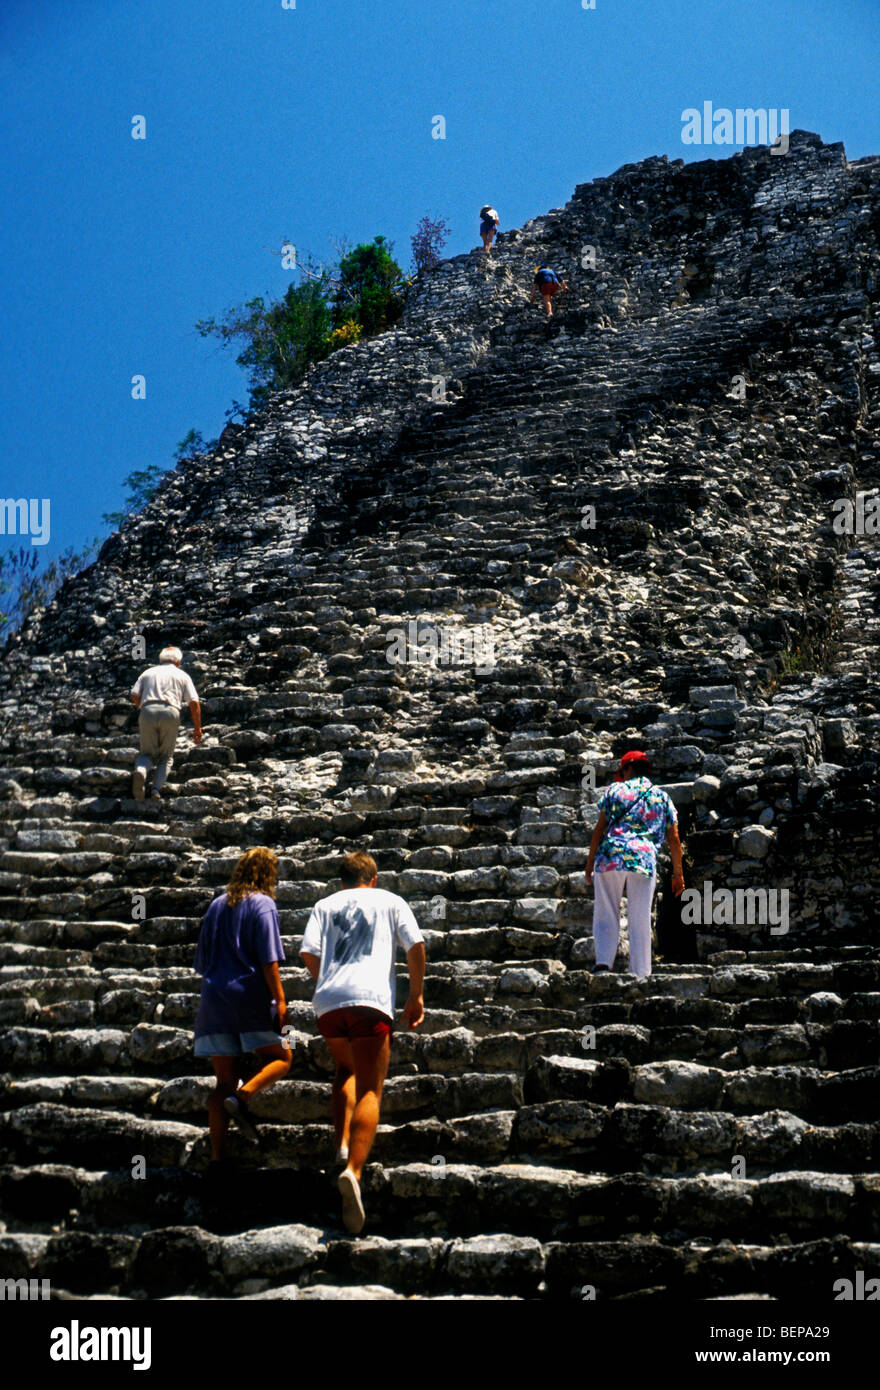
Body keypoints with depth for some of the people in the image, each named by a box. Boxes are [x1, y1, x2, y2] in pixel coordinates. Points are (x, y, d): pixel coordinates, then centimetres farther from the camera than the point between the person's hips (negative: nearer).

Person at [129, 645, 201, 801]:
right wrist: (198, 728, 16)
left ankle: (140, 772, -23)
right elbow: (194, 703, 9)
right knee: (166, 757, 13)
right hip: (170, 713, -1)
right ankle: (157, 789, -11)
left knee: (147, 754, 12)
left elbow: (134, 695, 11)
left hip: (147, 712, 1)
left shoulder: (148, 672, 24)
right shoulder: (182, 675, 20)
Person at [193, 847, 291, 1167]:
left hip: (214, 998, 6)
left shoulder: (217, 905, 16)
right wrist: (280, 1000, -12)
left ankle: (217, 1157, -2)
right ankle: (243, 1096, -17)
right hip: (250, 996, -6)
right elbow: (268, 959, -11)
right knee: (280, 1058, 11)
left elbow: (201, 961, 20)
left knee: (225, 1079, 6)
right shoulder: (263, 904, -2)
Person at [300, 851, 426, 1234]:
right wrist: (416, 996, 14)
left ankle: (342, 1145, 7)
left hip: (328, 1001, 3)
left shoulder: (325, 905, 22)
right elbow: (416, 946, 6)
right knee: (369, 1091, -6)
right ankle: (353, 1170, -27)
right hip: (371, 1000, -3)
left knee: (345, 1069, 27)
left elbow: (308, 952, 8)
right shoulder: (390, 901, 19)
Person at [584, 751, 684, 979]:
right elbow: (674, 839, 14)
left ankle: (603, 962, -18)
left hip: (610, 857, -1)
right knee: (641, 923, 6)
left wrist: (590, 861, 7)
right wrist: (678, 874, 21)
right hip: (645, 861, 1)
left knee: (606, 917, 2)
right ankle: (641, 975, 4)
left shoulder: (615, 790, 9)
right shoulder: (663, 797, 16)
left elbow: (600, 828, 2)